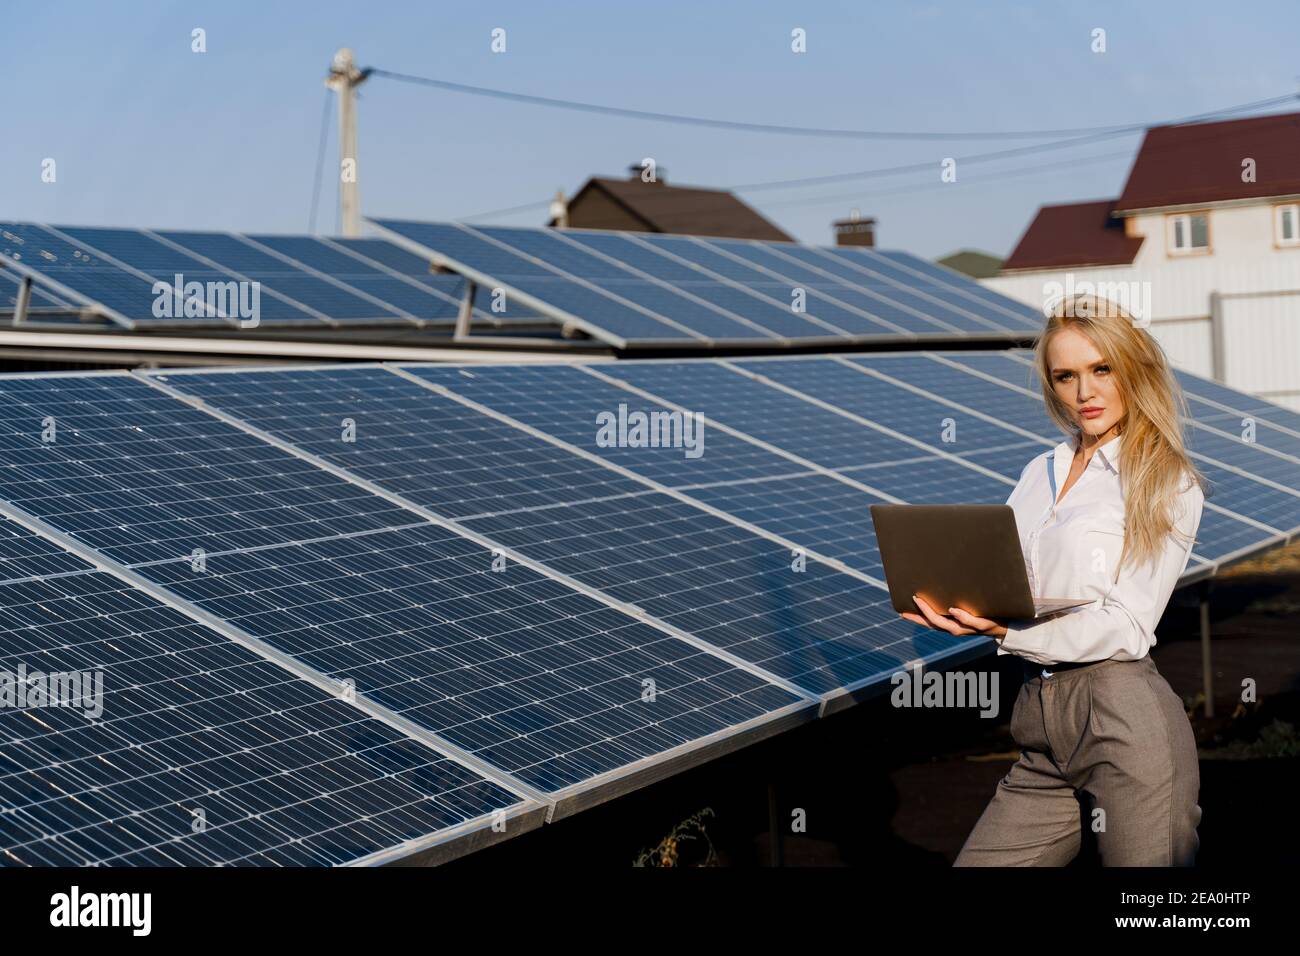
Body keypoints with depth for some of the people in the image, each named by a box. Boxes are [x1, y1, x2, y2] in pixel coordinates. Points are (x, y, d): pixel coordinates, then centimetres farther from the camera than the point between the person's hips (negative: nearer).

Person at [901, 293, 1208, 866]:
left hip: (1122, 717, -5)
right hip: (1041, 723, 6)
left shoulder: (1170, 485, -2)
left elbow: (1127, 628, -11)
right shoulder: (1038, 474, 17)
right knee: (976, 864, 3)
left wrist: (1008, 631, -23)